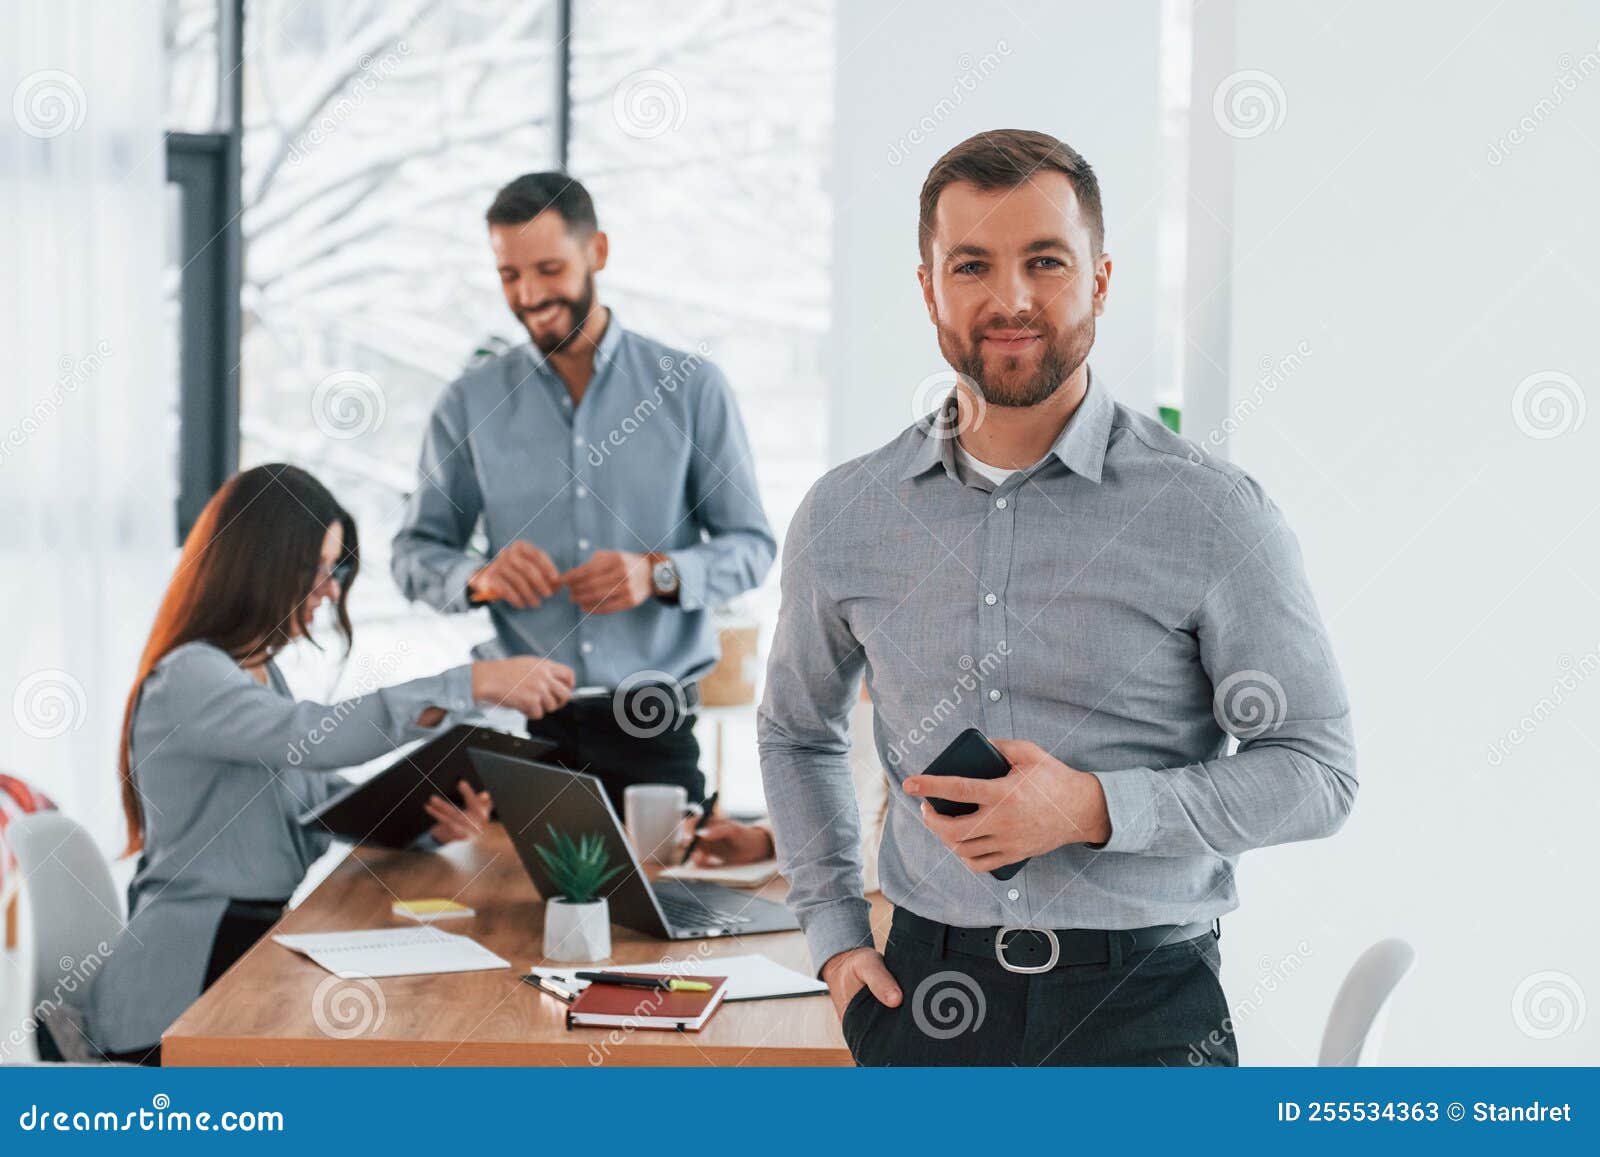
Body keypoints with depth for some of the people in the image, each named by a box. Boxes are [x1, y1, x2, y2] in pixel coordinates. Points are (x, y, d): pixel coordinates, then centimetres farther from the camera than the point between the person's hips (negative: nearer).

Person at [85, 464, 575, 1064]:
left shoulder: (260, 672, 17)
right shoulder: (187, 680, -14)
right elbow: (318, 735, -31)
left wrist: (427, 822, -7)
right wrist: (476, 684, -33)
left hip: (259, 945, 8)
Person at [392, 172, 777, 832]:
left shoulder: (690, 387, 5)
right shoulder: (469, 405, 8)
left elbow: (752, 545, 4)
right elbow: (414, 553, 11)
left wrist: (659, 573, -14)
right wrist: (479, 576, -10)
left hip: (654, 723, -1)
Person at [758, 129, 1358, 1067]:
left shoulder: (1215, 515, -7)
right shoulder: (845, 516, 5)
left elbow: (1318, 769, -5)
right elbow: (797, 730, 21)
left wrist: (1096, 809, -17)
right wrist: (836, 933, 10)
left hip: (1142, 1006, -3)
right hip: (928, 995, 3)